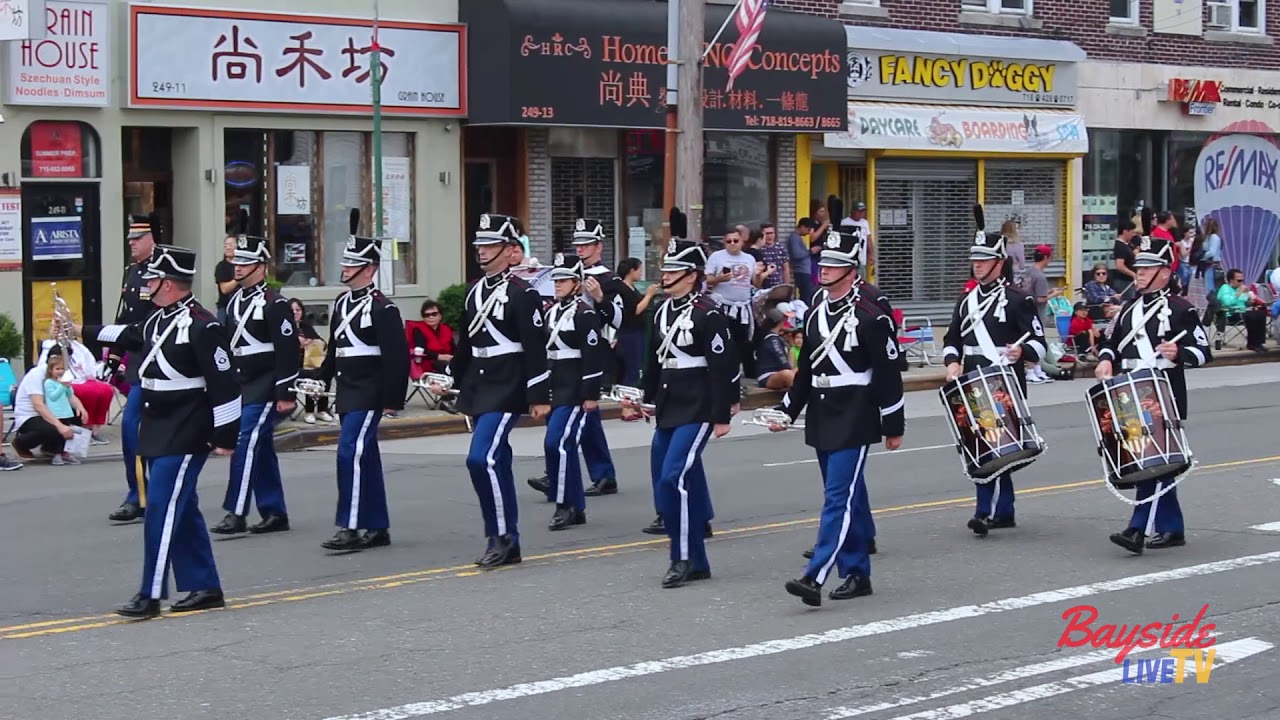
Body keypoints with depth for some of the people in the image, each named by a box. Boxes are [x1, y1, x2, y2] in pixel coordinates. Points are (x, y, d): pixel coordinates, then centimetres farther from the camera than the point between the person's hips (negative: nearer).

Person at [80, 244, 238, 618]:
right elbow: (127, 336, 31)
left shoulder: (202, 326, -18)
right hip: (158, 432, 9)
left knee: (162, 509, -9)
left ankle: (151, 595, -4)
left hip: (185, 437, -9)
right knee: (182, 511, 13)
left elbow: (225, 383, -18)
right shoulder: (158, 320, 9)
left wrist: (225, 436, -18)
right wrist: (85, 331, 38)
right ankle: (206, 588, 22)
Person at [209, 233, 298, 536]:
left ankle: (236, 514, -14)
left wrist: (286, 394, -18)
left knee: (246, 443, -14)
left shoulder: (275, 304, -12)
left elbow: (288, 350, -15)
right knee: (261, 448, 11)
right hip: (243, 386, 8)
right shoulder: (235, 301, 13)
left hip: (265, 389, -8)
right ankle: (274, 513, 17)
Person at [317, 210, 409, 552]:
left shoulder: (382, 307, -11)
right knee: (365, 457, 11)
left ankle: (350, 527, -13)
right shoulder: (341, 303, 12)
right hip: (348, 393, 8)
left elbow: (397, 356, -14)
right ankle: (377, 528, 17)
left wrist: (393, 399, -15)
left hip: (368, 395, -8)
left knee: (351, 451, -15)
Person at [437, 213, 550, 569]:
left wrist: (539, 396, -16)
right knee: (497, 462, 10)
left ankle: (500, 534, -5)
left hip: (506, 388, -8)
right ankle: (507, 545, 16)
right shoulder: (476, 291, 12)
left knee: (481, 457, -17)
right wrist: (449, 379, 19)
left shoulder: (522, 294, -11)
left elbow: (536, 348, -13)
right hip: (478, 387, 8)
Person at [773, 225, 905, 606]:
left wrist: (893, 426, -9)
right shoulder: (816, 314, 10)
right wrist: (786, 412, 13)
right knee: (847, 498, 13)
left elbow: (888, 372, -10)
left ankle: (815, 578, -18)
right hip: (822, 418, 8)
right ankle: (857, 574, 21)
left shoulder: (870, 314, -11)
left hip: (855, 420, -8)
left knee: (840, 497, -11)